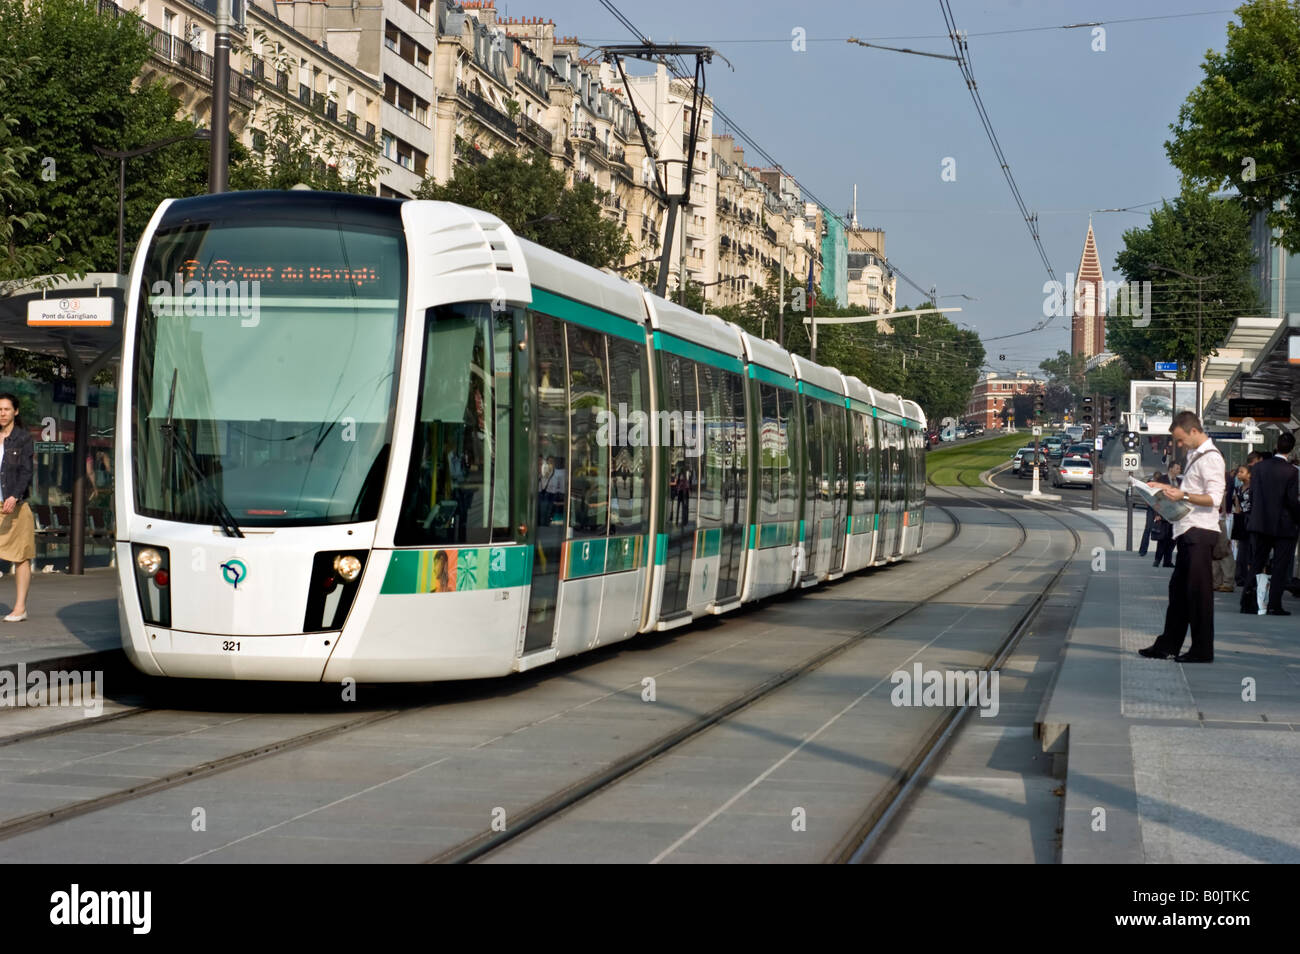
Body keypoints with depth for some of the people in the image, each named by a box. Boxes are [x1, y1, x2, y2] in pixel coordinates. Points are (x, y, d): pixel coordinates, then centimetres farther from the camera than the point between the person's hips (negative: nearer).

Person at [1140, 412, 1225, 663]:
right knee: (1178, 589, 12)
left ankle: (1202, 650, 1)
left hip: (1201, 532, -10)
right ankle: (1168, 645, 18)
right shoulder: (1194, 455, 18)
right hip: (1188, 531, 10)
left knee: (1198, 591, -5)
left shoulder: (1210, 458, -12)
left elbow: (1214, 498, -19)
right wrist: (1163, 488, 22)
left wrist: (1184, 496, -29)